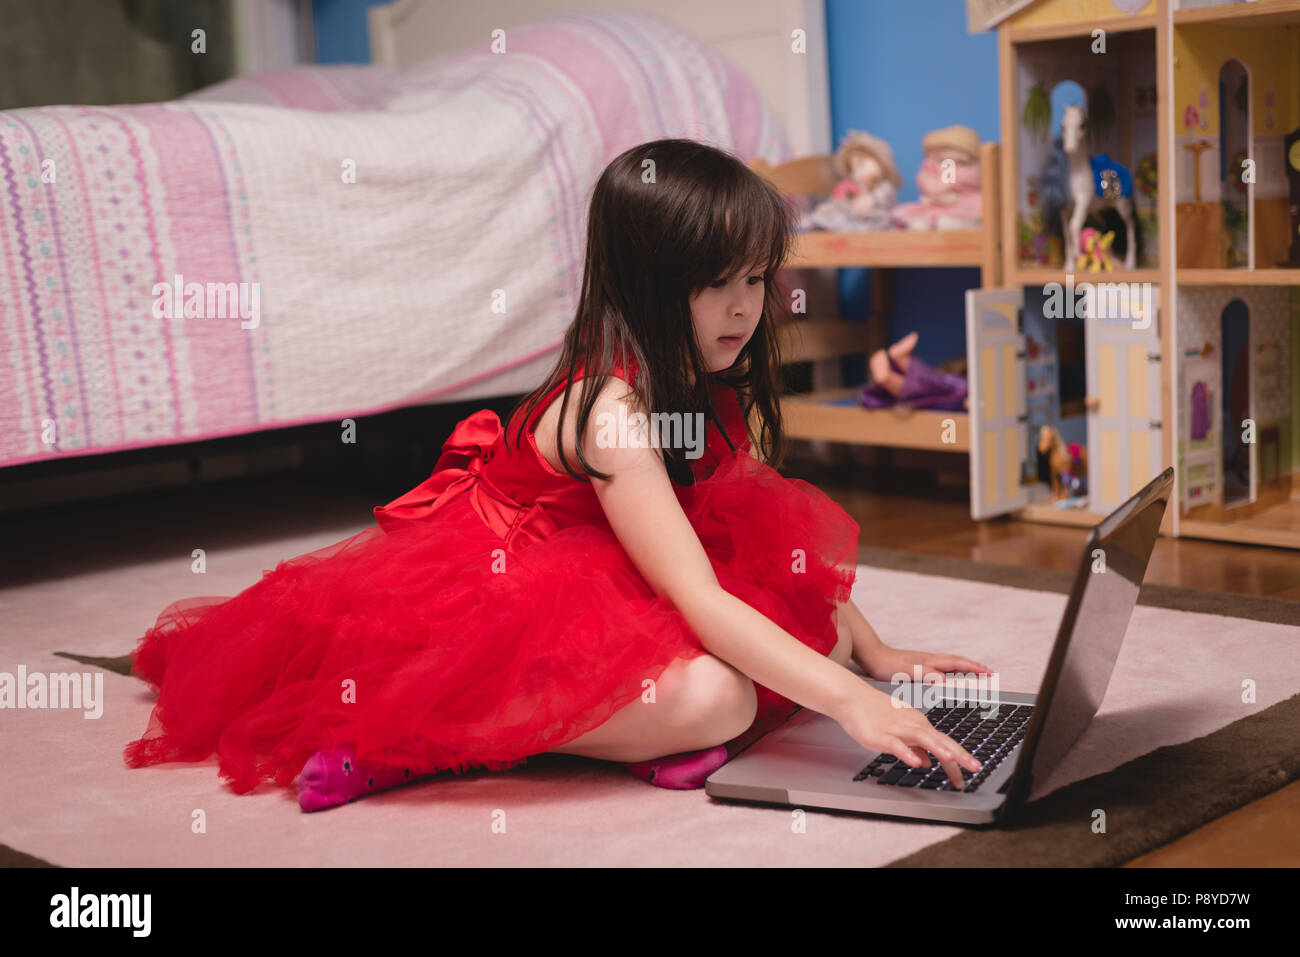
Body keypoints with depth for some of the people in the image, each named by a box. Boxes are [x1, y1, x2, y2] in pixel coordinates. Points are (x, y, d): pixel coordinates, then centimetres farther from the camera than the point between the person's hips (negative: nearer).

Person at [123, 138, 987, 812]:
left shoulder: (717, 390, -3)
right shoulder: (612, 407, -29)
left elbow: (780, 527, 10)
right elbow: (697, 600, -35)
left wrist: (873, 652, 4)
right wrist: (852, 704, -39)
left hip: (607, 595, 9)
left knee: (817, 630, -2)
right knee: (714, 699, -32)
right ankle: (409, 730, -20)